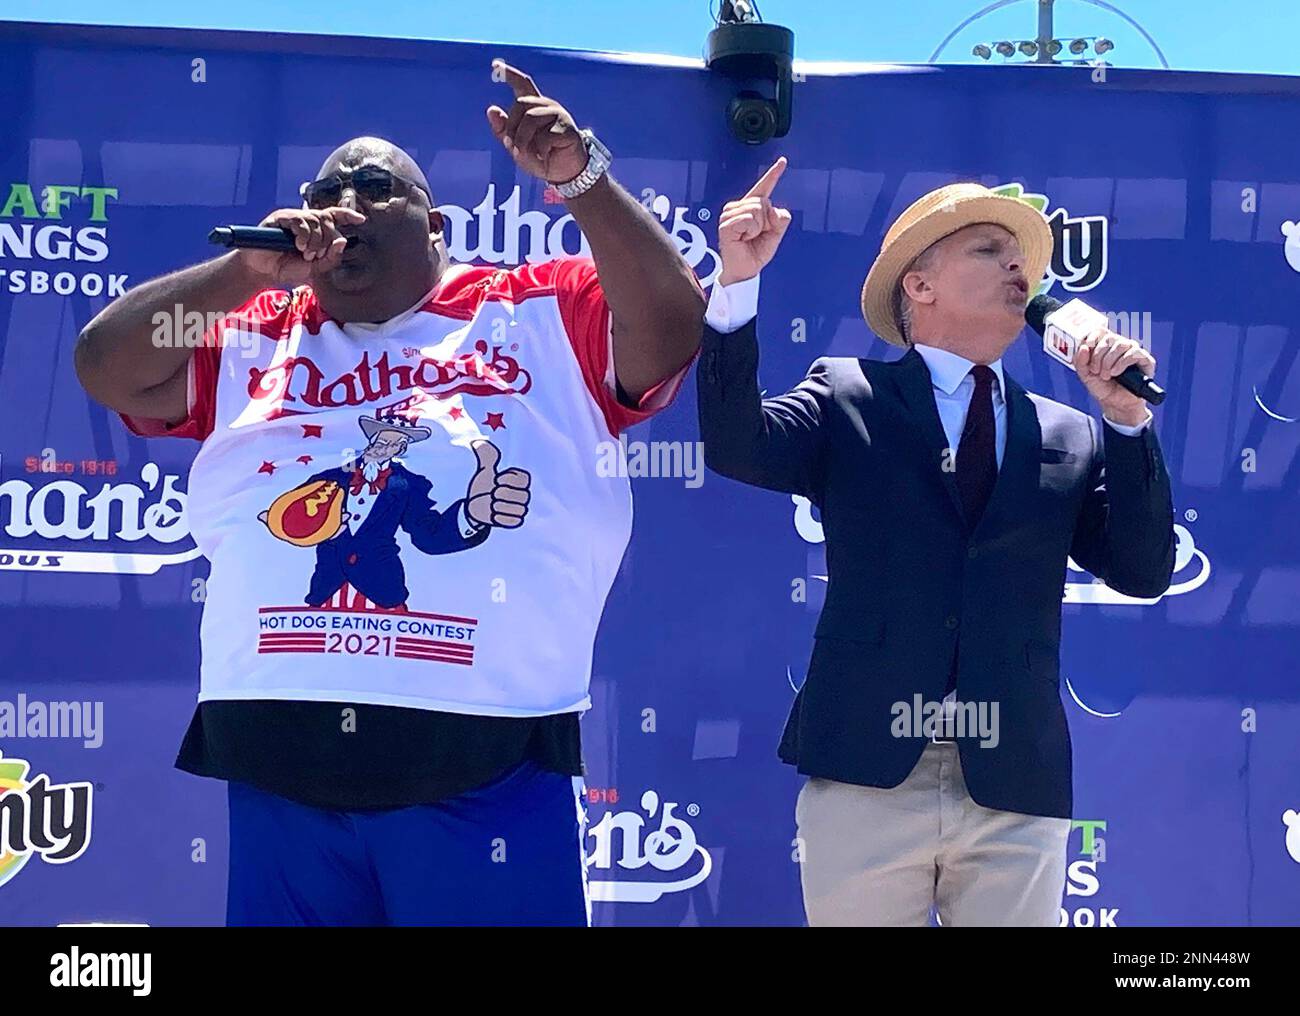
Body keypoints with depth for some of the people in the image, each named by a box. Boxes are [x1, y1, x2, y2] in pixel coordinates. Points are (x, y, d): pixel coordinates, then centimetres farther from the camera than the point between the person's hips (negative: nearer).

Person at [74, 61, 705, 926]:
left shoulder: (541, 312, 10)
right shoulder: (251, 332, 17)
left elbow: (675, 322, -3)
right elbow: (105, 366, 7)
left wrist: (580, 178, -14)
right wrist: (253, 271, -2)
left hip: (487, 768, -3)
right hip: (279, 765, 3)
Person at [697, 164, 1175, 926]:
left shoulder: (1073, 439, 13)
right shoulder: (848, 398, 7)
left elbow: (1143, 574, 5)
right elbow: (736, 448, -9)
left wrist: (1127, 419, -5)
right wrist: (738, 284, -18)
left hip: (1017, 788, 2)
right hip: (867, 776, -2)